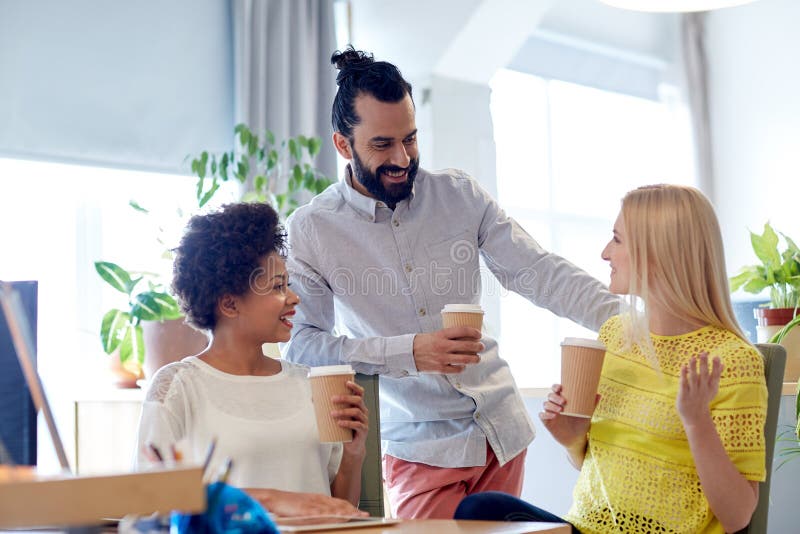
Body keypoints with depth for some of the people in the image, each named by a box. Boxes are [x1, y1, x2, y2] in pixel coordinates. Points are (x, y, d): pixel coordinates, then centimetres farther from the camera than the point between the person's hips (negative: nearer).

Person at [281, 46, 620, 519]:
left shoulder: (460, 195, 0)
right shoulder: (311, 231, -8)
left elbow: (537, 272, -4)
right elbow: (300, 342, -14)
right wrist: (408, 353, -25)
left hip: (502, 428, 4)